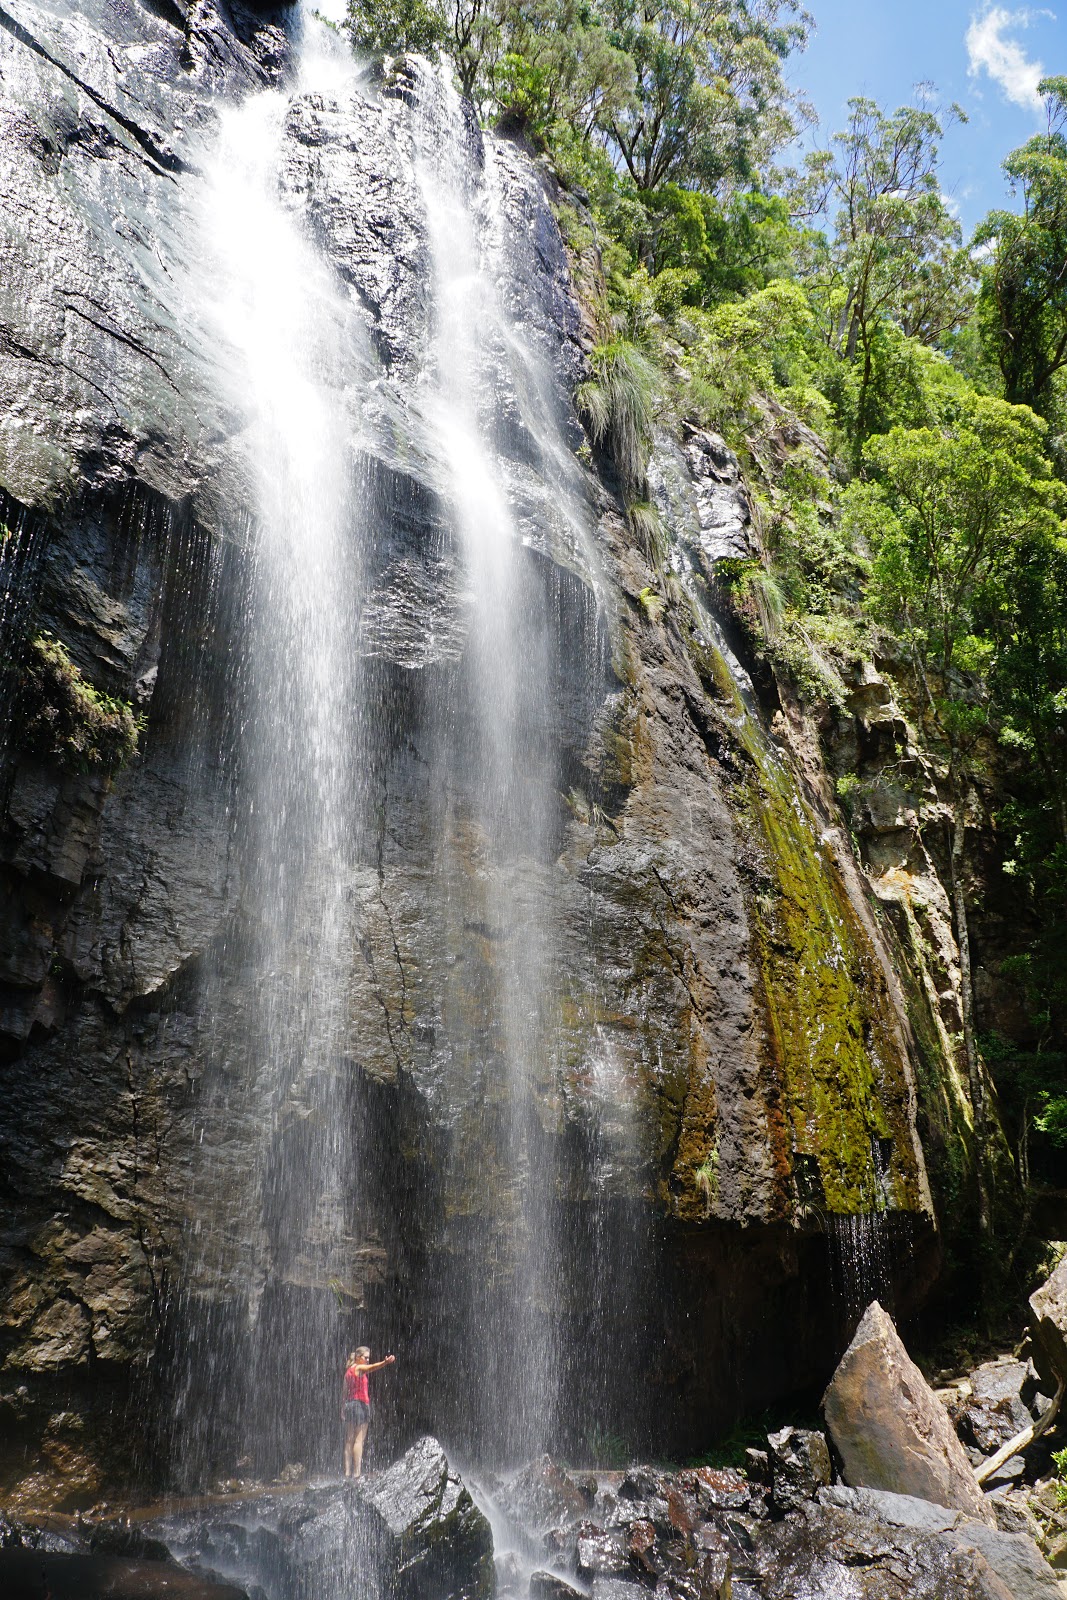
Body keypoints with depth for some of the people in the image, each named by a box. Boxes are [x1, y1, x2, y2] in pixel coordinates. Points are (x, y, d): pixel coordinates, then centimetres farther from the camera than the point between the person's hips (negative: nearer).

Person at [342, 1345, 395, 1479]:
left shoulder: (348, 1370, 16)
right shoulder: (359, 1368, -9)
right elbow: (372, 1367, -30)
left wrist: (343, 1410, 23)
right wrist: (385, 1362, -48)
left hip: (348, 1405, 8)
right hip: (360, 1404, -8)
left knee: (349, 1440, 10)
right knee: (359, 1439, -8)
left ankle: (347, 1471, 10)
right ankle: (357, 1472, -11)